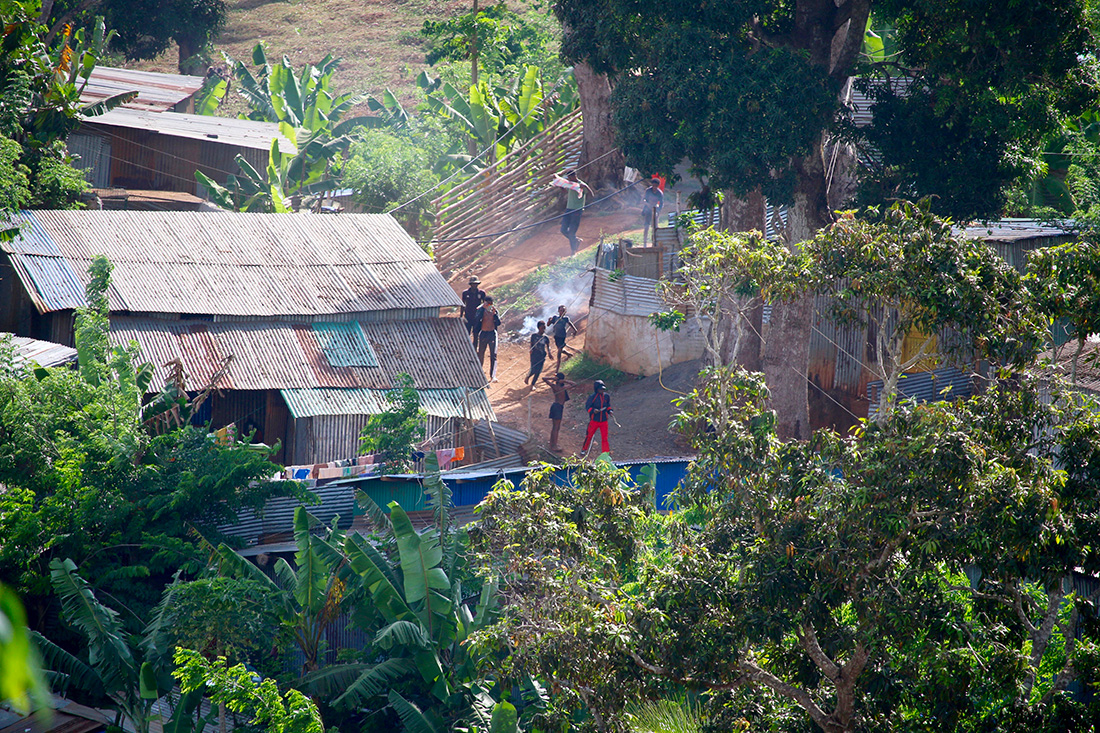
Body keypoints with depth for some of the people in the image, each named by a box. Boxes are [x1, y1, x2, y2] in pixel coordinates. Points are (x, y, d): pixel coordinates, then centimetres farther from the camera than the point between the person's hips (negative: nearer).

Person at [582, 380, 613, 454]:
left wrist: (610, 411, 1)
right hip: (594, 420, -3)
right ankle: (584, 449, 29)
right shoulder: (592, 397, -10)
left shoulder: (606, 396, 4)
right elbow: (587, 406, -7)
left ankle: (605, 453, 6)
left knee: (604, 437, 0)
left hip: (604, 420, 3)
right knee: (589, 435, 9)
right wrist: (593, 410, -25)